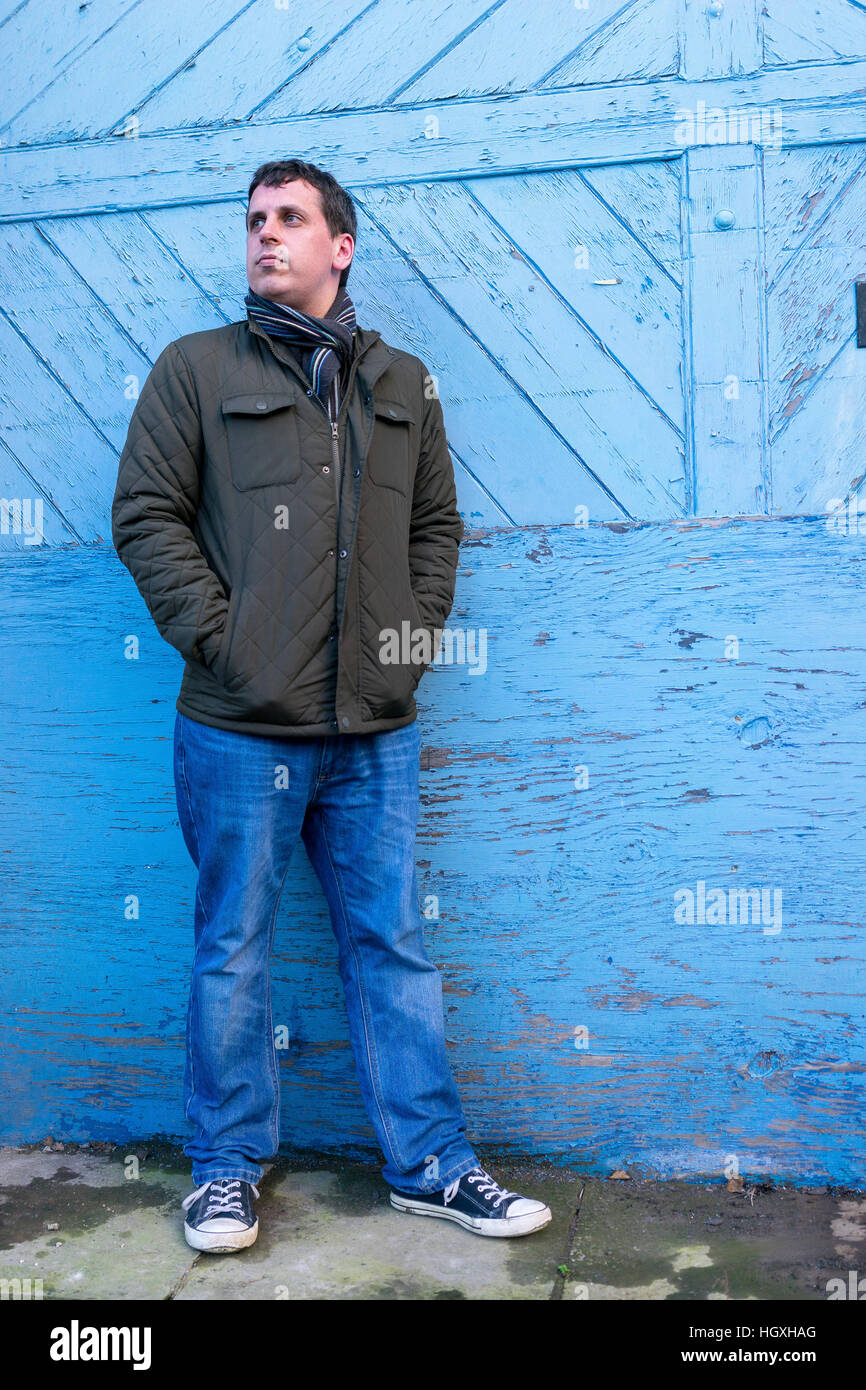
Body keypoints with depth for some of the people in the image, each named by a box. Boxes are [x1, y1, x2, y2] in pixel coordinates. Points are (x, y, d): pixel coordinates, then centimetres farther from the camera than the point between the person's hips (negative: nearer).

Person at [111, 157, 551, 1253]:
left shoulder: (401, 382, 15)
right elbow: (146, 515, -1)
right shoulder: (196, 368, 5)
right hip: (240, 729, -2)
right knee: (234, 950, 8)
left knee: (393, 947, 10)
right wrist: (216, 636, -10)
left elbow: (436, 521, 18)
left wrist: (419, 630, 5)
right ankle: (227, 1170, 27)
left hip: (375, 731, 3)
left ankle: (429, 1164, 24)